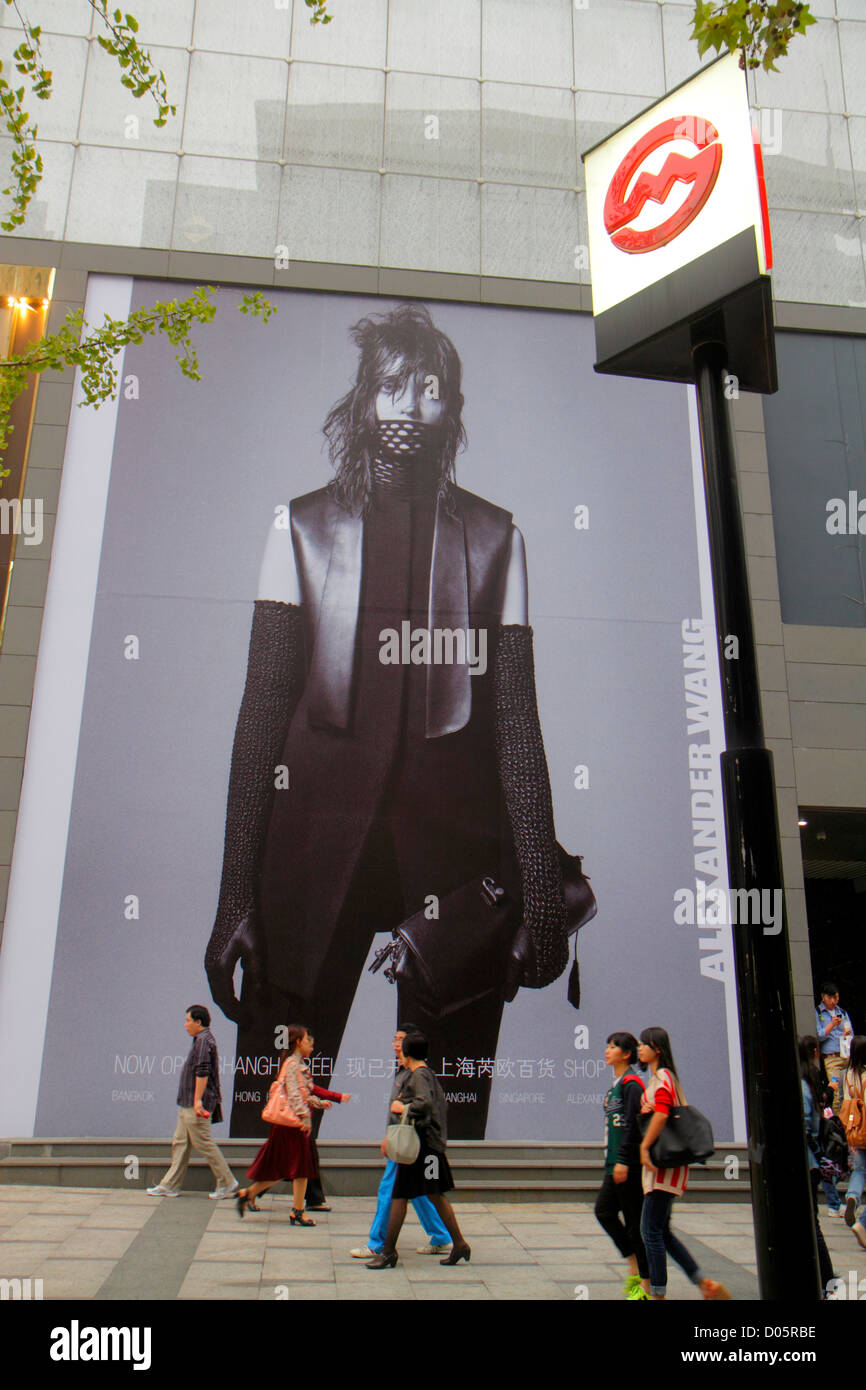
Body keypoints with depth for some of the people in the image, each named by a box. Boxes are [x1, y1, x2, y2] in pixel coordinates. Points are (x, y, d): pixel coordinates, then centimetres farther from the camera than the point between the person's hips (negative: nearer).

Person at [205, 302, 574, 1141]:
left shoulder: (492, 537, 10)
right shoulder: (304, 526, 10)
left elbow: (515, 719, 6)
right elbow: (263, 708, 5)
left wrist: (542, 896, -1)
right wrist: (237, 893, -2)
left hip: (456, 836, 1)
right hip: (319, 833, 0)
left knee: (448, 1106, 5)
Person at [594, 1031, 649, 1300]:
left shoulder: (631, 1082, -12)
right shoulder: (617, 1084, 16)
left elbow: (632, 1124, -19)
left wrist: (623, 1160, -23)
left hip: (630, 1165, -9)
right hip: (616, 1164, 9)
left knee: (635, 1222, -3)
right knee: (603, 1211, 6)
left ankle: (646, 1284, 6)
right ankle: (634, 1268, 17)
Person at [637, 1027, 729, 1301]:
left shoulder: (662, 1077, -11)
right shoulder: (658, 1077, 18)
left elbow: (662, 1113, -26)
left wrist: (644, 1147, -21)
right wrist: (644, 1109, 1)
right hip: (661, 1164, 10)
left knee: (651, 1230, -7)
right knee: (661, 1232, 12)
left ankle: (658, 1293, -3)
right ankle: (705, 1284, 16)